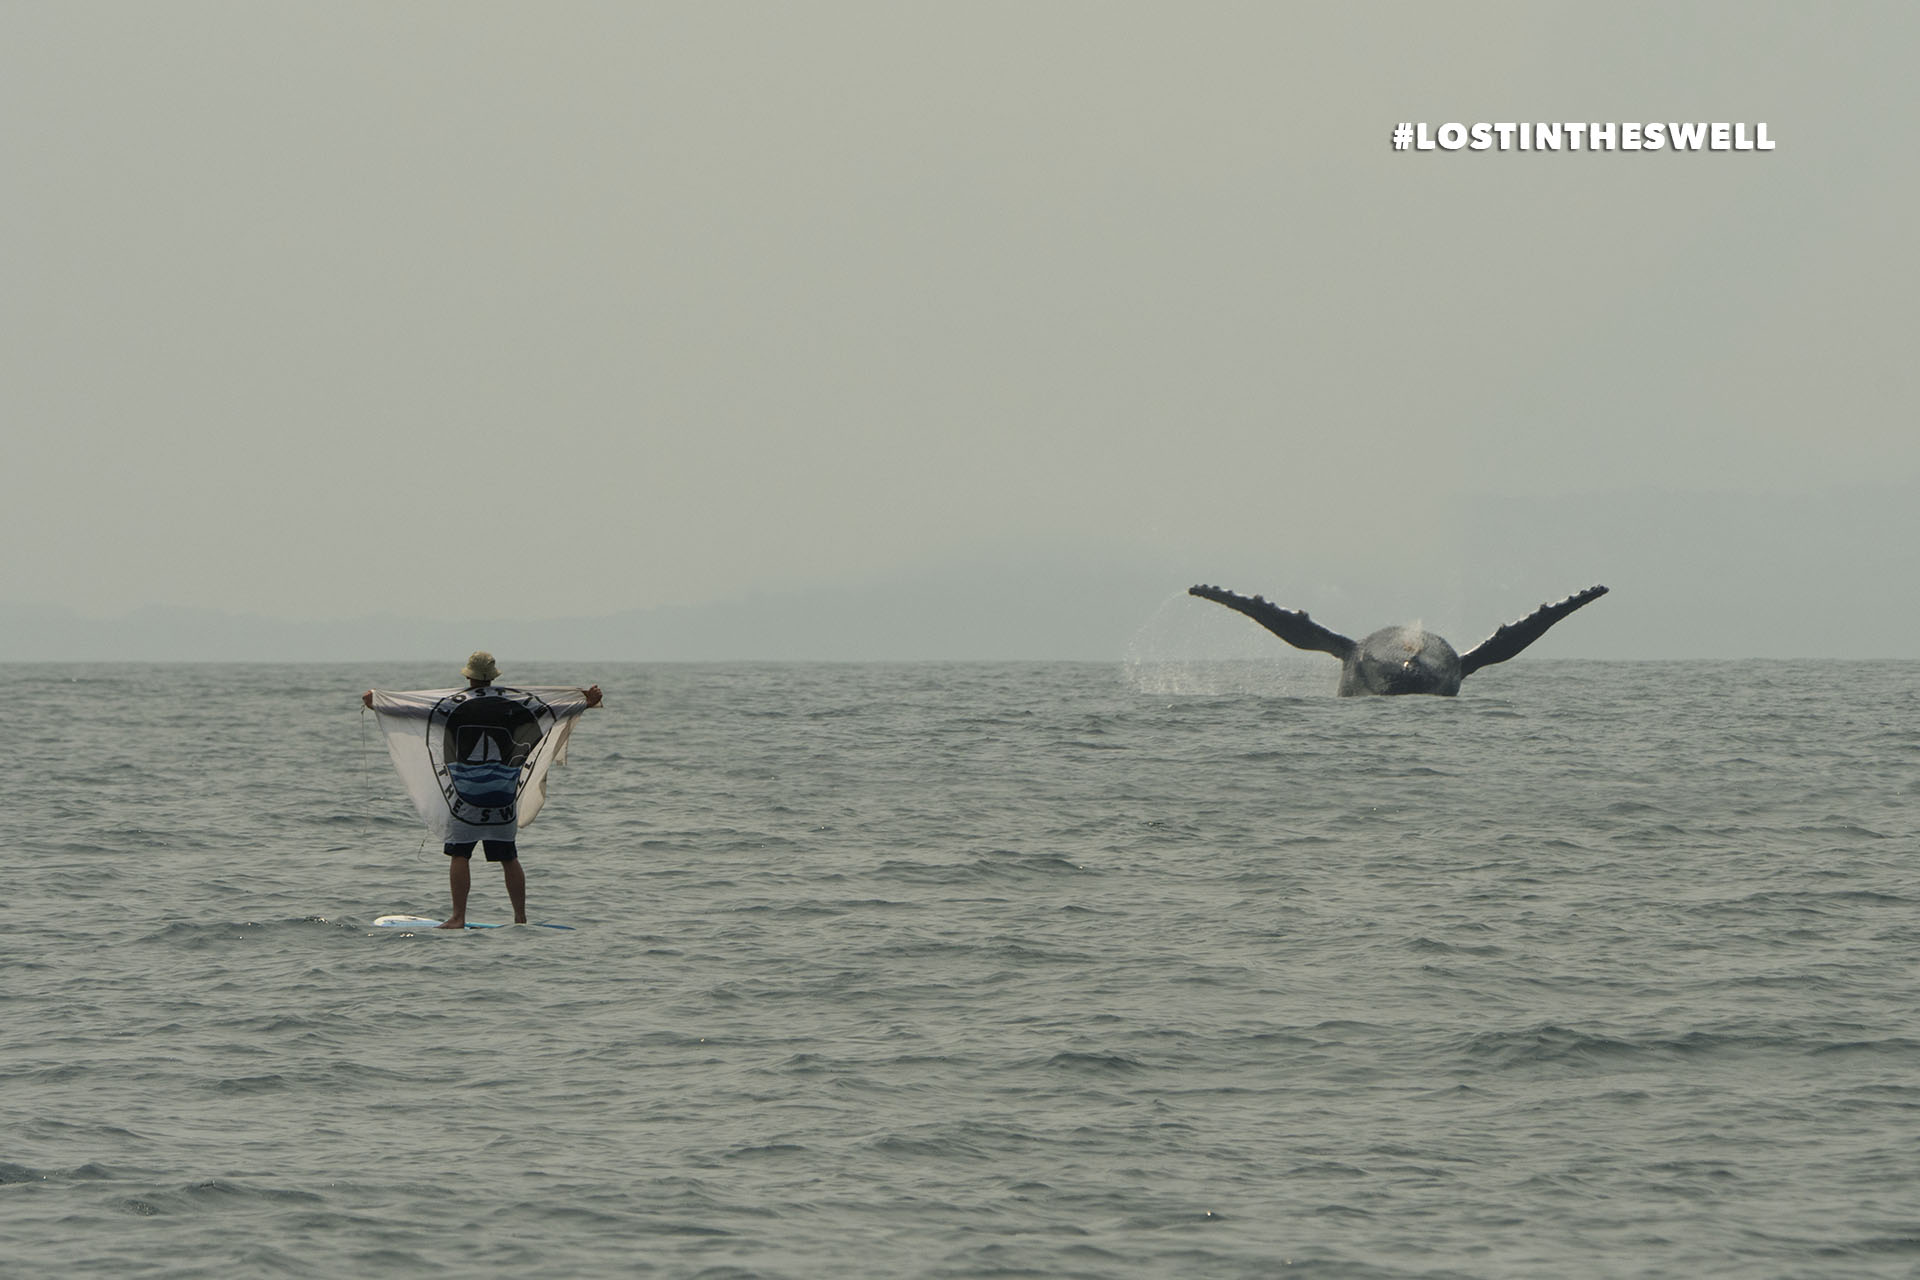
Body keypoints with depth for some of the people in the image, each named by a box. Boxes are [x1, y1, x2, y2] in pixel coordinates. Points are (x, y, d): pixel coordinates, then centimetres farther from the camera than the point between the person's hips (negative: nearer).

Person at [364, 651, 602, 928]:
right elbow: (553, 708, 11)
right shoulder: (514, 703, 1)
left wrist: (375, 705, 12)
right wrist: (587, 702, 26)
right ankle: (521, 917, 10)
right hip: (504, 797, 3)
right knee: (509, 858, 9)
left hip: (466, 794, -3)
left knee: (459, 855, 1)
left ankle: (458, 917, -6)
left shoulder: (454, 704, -5)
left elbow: (411, 708, -1)